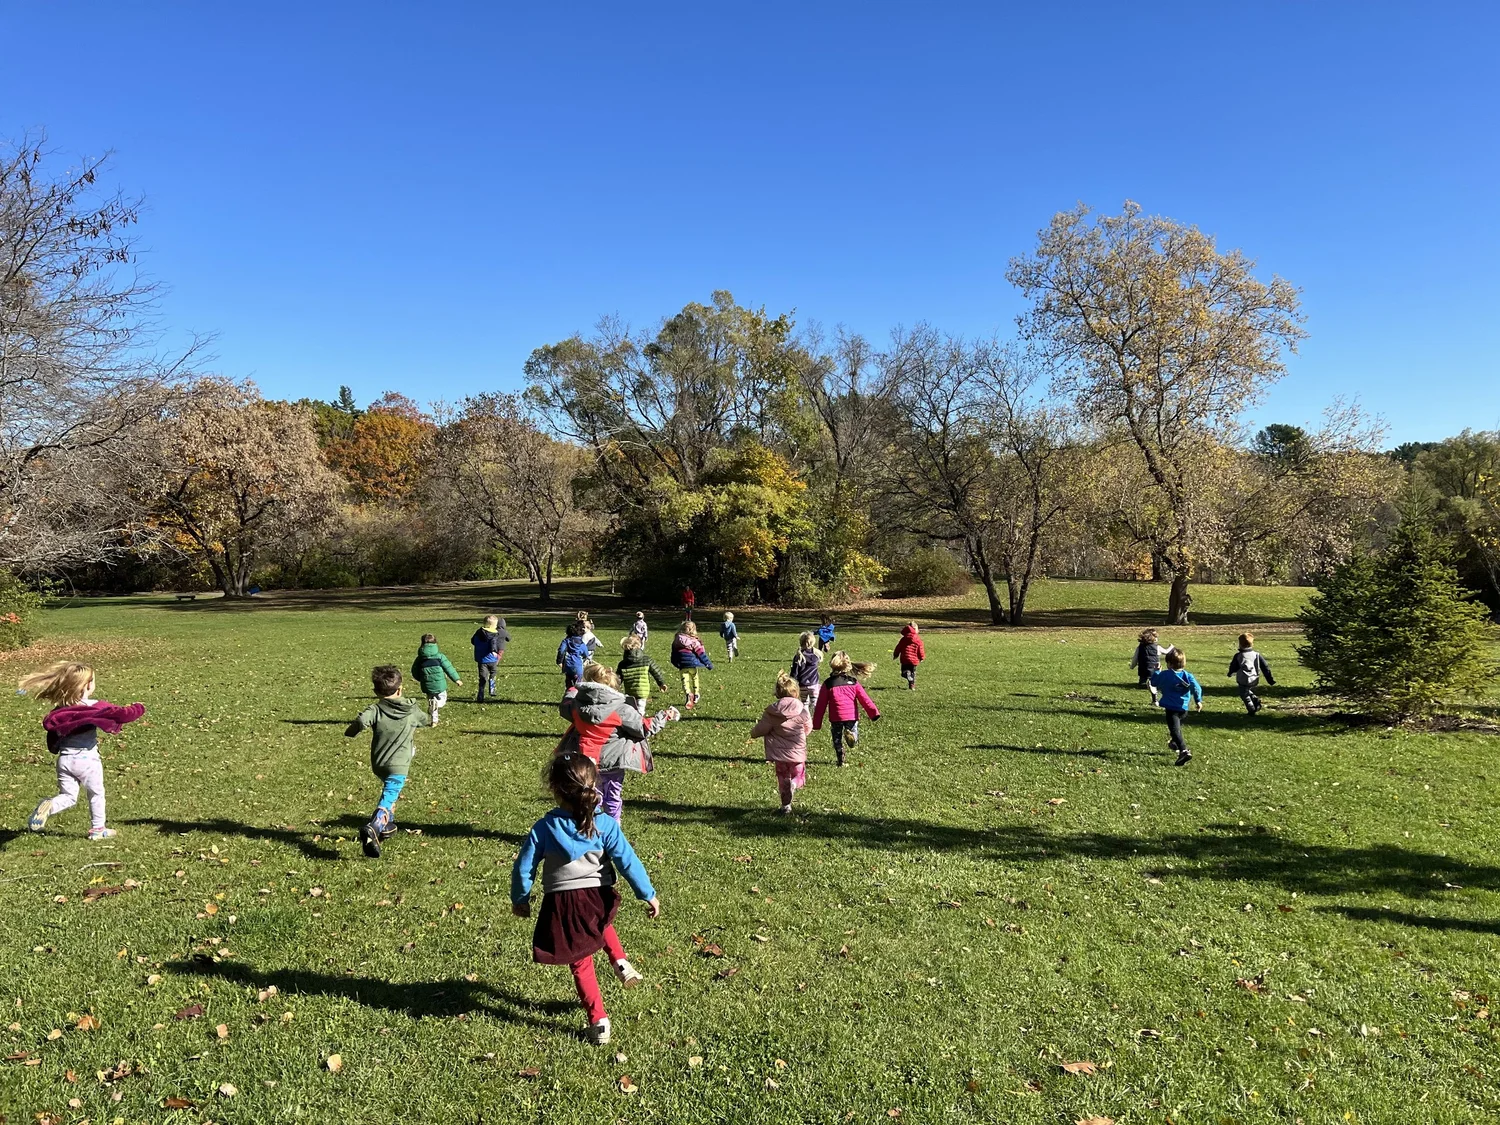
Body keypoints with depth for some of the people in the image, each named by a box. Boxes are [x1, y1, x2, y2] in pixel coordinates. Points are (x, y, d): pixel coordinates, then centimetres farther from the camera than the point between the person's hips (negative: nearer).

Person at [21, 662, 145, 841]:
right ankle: (98, 829, 24)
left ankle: (48, 806, -17)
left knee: (68, 796, 14)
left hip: (65, 760, 4)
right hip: (87, 760, -4)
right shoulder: (96, 707, -15)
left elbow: (53, 738, 11)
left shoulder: (59, 711, 3)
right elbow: (122, 714, -17)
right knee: (96, 794, 15)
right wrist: (138, 708, 2)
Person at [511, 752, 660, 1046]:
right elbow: (628, 862, -10)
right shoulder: (605, 824, -12)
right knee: (601, 925, 37)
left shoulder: (544, 828, -10)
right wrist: (649, 895, 0)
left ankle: (598, 1021, 20)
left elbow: (523, 869, -3)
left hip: (561, 906, -1)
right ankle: (620, 961, 17)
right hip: (597, 900, 1)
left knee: (581, 965, 16)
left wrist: (519, 900, 15)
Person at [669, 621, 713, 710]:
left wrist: (676, 664, 29)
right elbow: (701, 654, -6)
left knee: (685, 681, -4)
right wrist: (709, 664, 2)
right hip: (693, 665, -2)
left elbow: (673, 655, 15)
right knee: (694, 680, 18)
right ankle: (695, 697, 25)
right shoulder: (694, 641, -7)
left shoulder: (676, 641, 7)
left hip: (682, 666, 2)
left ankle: (688, 694, -30)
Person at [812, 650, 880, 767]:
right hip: (852, 716, 0)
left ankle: (840, 760, 7)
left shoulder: (828, 684, 0)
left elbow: (821, 704, 3)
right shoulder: (853, 682, 3)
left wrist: (816, 724, 9)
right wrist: (874, 713, -6)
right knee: (854, 734, 14)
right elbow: (865, 699, -3)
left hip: (835, 718, 0)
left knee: (837, 740, 16)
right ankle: (851, 733, -18)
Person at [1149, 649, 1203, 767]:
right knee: (1177, 727, 31)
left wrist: (1156, 672, 23)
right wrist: (1198, 700, -4)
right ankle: (1174, 743, 50)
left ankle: (1184, 751, -30)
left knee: (1175, 730, -13)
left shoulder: (1164, 675, -6)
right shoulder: (1188, 676, 2)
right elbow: (1196, 688, -9)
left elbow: (1153, 682, 9)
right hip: (1183, 708, 6)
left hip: (1171, 708, -6)